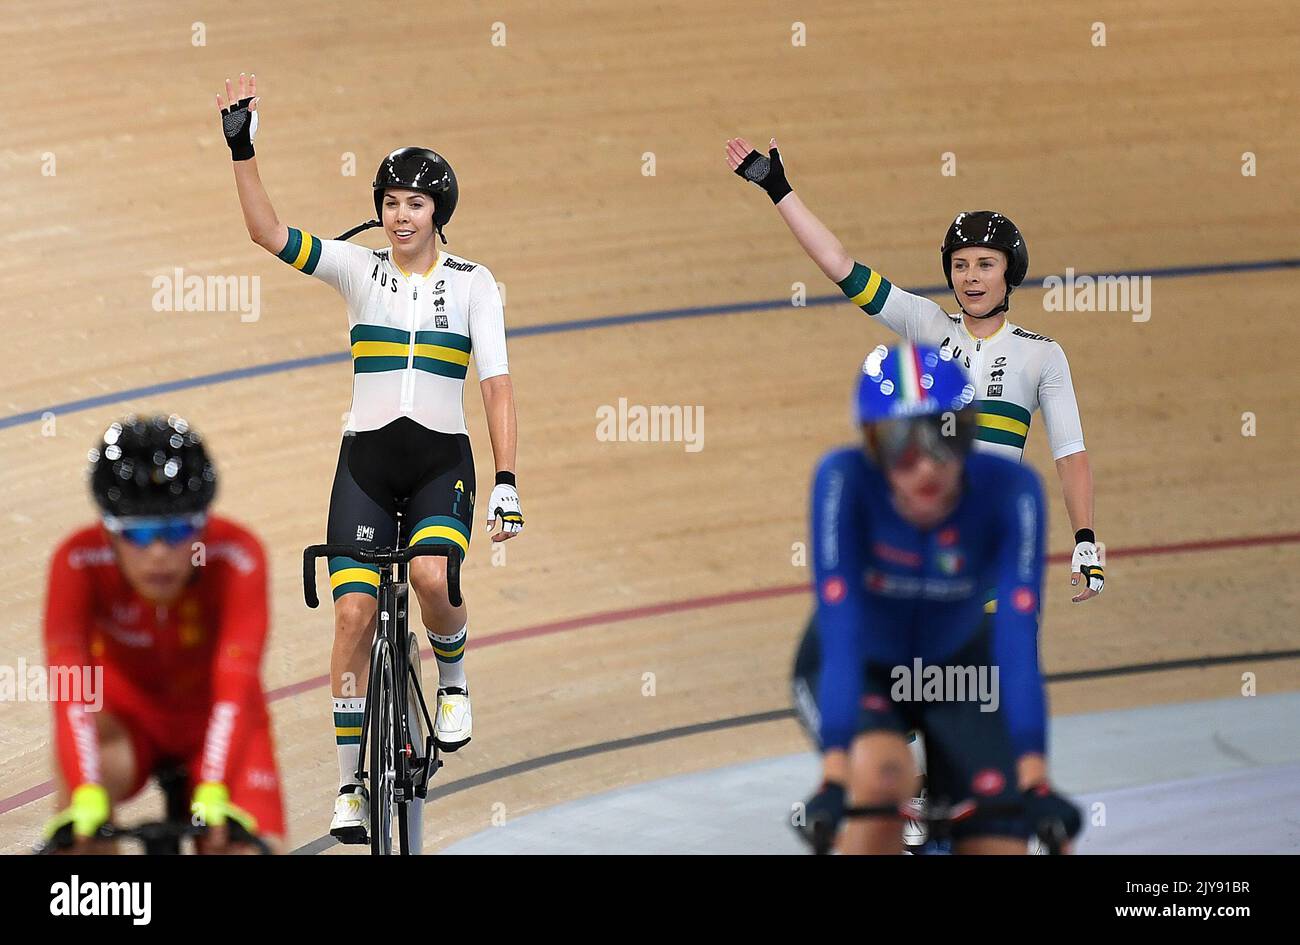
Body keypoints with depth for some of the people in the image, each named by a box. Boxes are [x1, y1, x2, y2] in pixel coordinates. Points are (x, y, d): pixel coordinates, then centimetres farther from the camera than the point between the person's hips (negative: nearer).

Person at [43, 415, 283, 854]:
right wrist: (86, 796, -54)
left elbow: (236, 683, -40)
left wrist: (213, 793, -54)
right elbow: (69, 684, -39)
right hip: (128, 717, -1)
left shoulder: (237, 558, -29)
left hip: (213, 722, 1)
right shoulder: (79, 562, -27)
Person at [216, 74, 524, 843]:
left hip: (442, 460, -1)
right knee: (354, 613, -8)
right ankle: (351, 785, 2)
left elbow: (497, 384, -3)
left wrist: (507, 482, -11)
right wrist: (243, 149, -20)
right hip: (366, 460, 1)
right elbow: (267, 232, -8)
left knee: (432, 576, -29)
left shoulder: (473, 283, 1)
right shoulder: (359, 269, 3)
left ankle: (454, 679, 4)